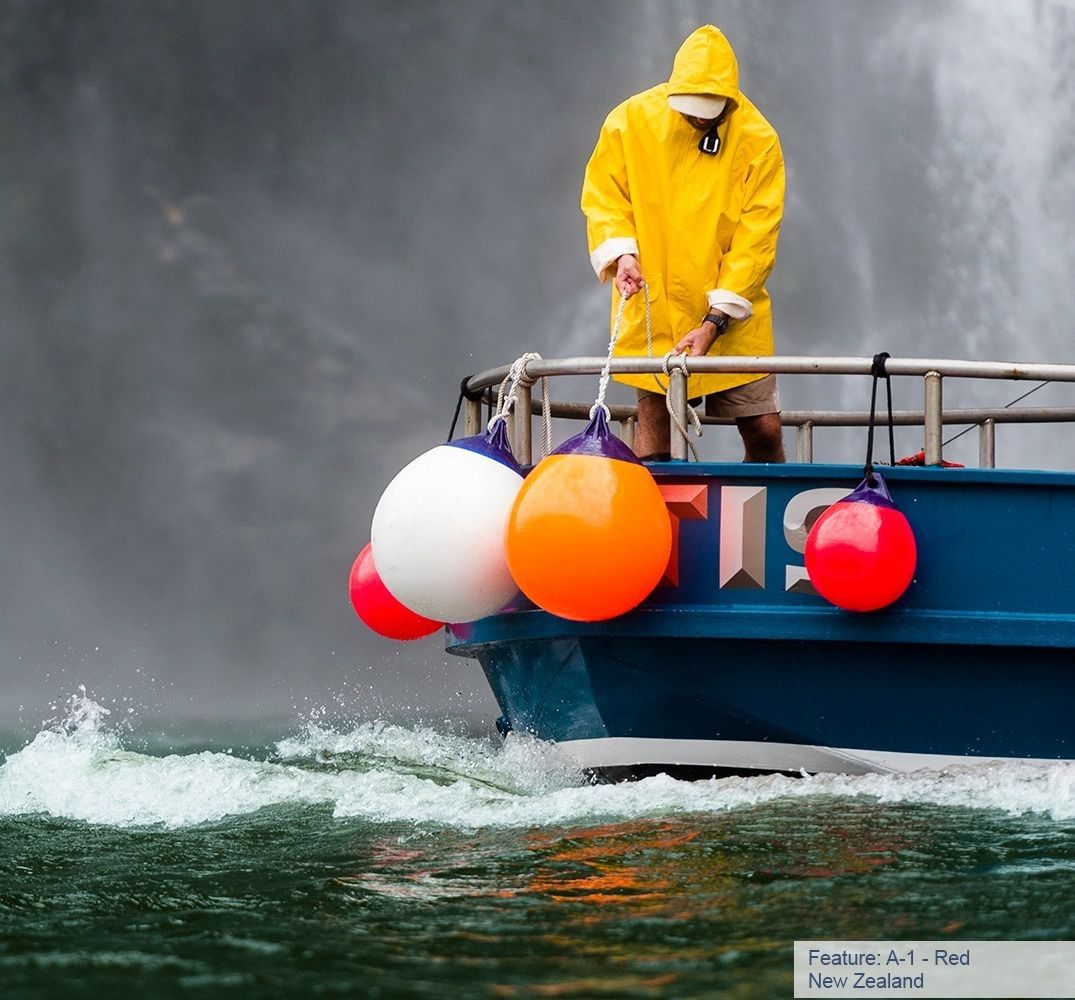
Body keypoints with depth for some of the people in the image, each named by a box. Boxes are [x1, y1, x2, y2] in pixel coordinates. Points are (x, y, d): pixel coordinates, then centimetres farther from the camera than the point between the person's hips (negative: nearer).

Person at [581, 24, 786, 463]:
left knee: (764, 428, -3)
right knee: (653, 414, -5)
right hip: (652, 305, 0)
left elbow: (755, 239, -8)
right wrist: (620, 251, -15)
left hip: (732, 311, 0)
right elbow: (603, 196, 5)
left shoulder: (758, 141, -7)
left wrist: (716, 319, -14)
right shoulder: (631, 121, -4)